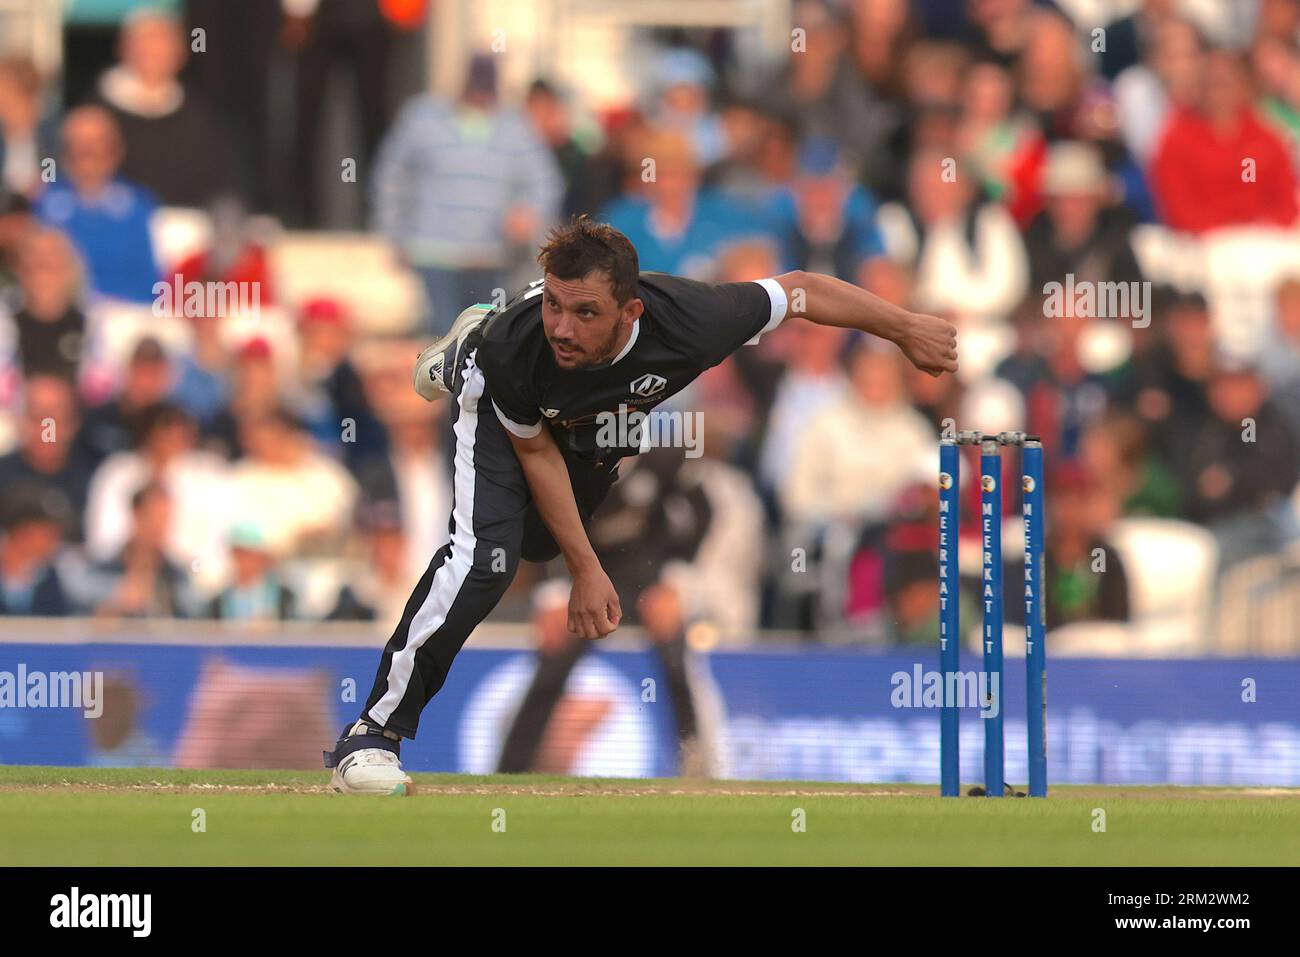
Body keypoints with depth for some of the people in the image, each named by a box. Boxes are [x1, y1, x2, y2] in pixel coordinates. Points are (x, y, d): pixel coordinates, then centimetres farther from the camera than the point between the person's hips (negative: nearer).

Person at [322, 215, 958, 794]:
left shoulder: (691, 323, -46)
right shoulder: (516, 348, -44)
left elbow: (800, 290, -27)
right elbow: (536, 452, -24)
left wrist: (906, 330, -13)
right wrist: (587, 569, -21)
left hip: (598, 428, 4)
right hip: (501, 407, -4)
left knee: (540, 541, 29)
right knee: (487, 553, -26)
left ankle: (466, 351, 51)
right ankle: (374, 731, -14)